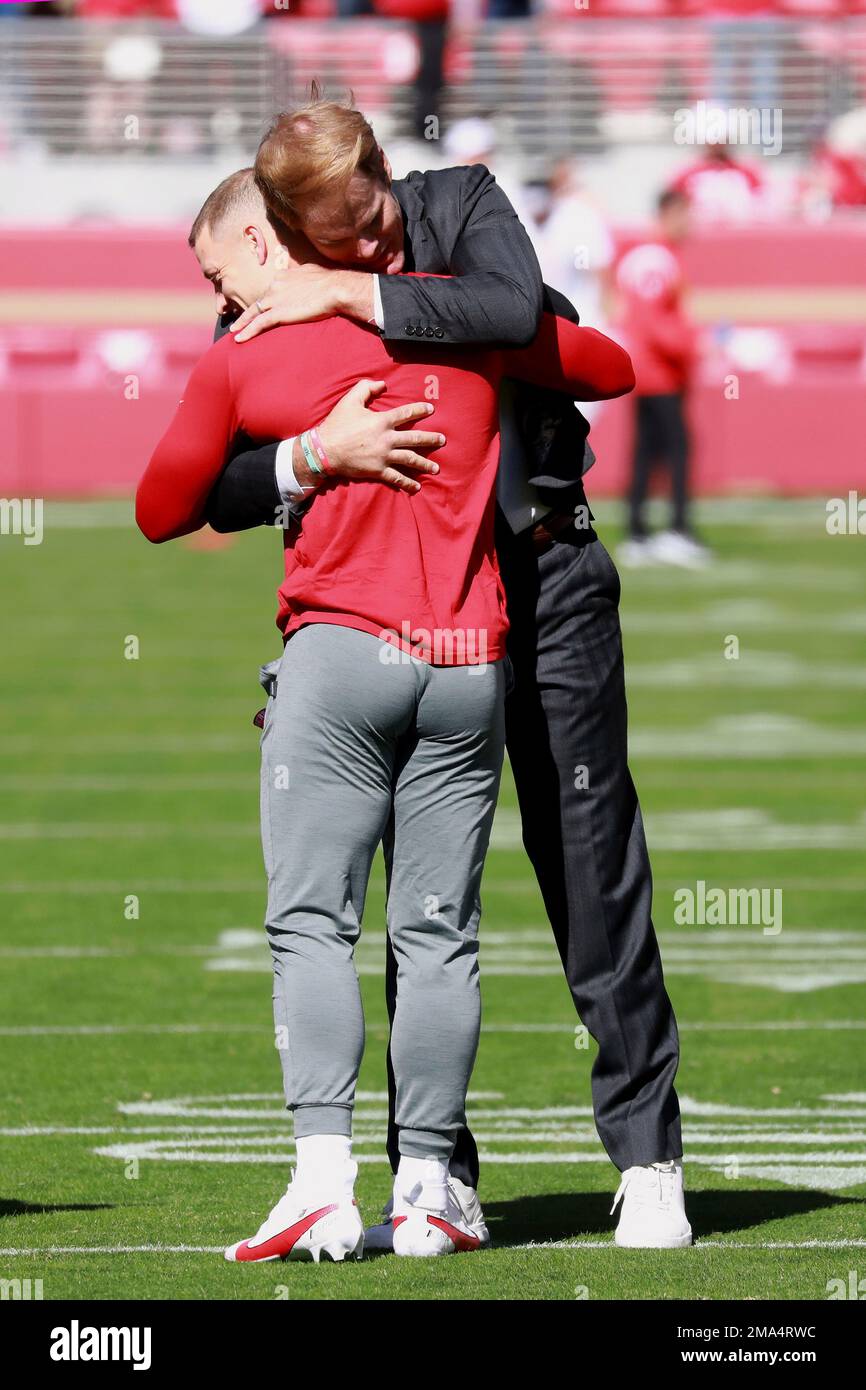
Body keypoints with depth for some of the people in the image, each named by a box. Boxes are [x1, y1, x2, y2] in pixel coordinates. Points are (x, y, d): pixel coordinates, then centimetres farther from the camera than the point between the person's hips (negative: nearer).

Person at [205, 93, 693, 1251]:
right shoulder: (273, 313, -5)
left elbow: (514, 310, -26)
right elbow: (219, 493, -10)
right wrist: (314, 456, -29)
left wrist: (353, 294, -25)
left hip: (543, 573, -1)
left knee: (590, 858, -1)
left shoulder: (462, 204, -6)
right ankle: (440, 1173, 9)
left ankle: (648, 1156, 4)